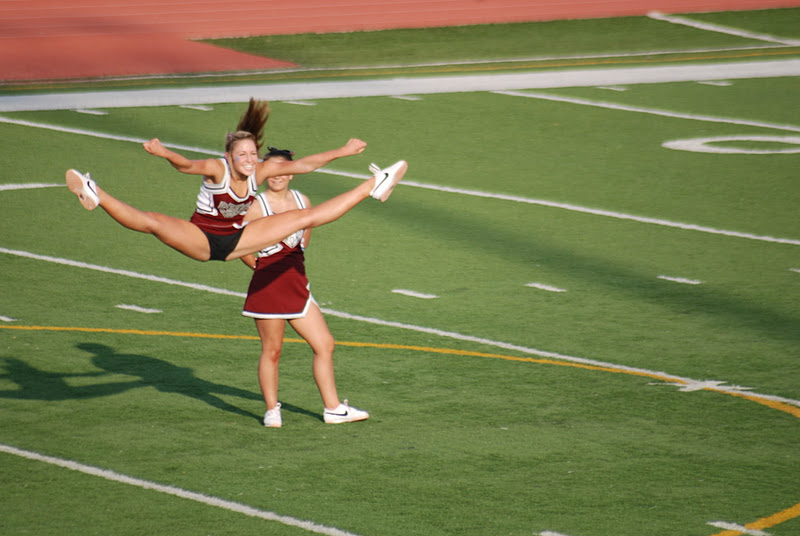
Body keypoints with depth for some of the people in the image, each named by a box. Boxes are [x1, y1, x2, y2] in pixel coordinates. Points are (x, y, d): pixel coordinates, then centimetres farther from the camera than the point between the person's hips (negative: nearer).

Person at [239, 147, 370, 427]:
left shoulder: (303, 202, 7)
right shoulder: (257, 206, -10)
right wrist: (261, 266, -3)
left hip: (297, 285, 6)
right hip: (268, 287, -6)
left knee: (325, 344, 5)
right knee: (272, 350, 1)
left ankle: (333, 409, 13)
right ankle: (272, 411, 13)